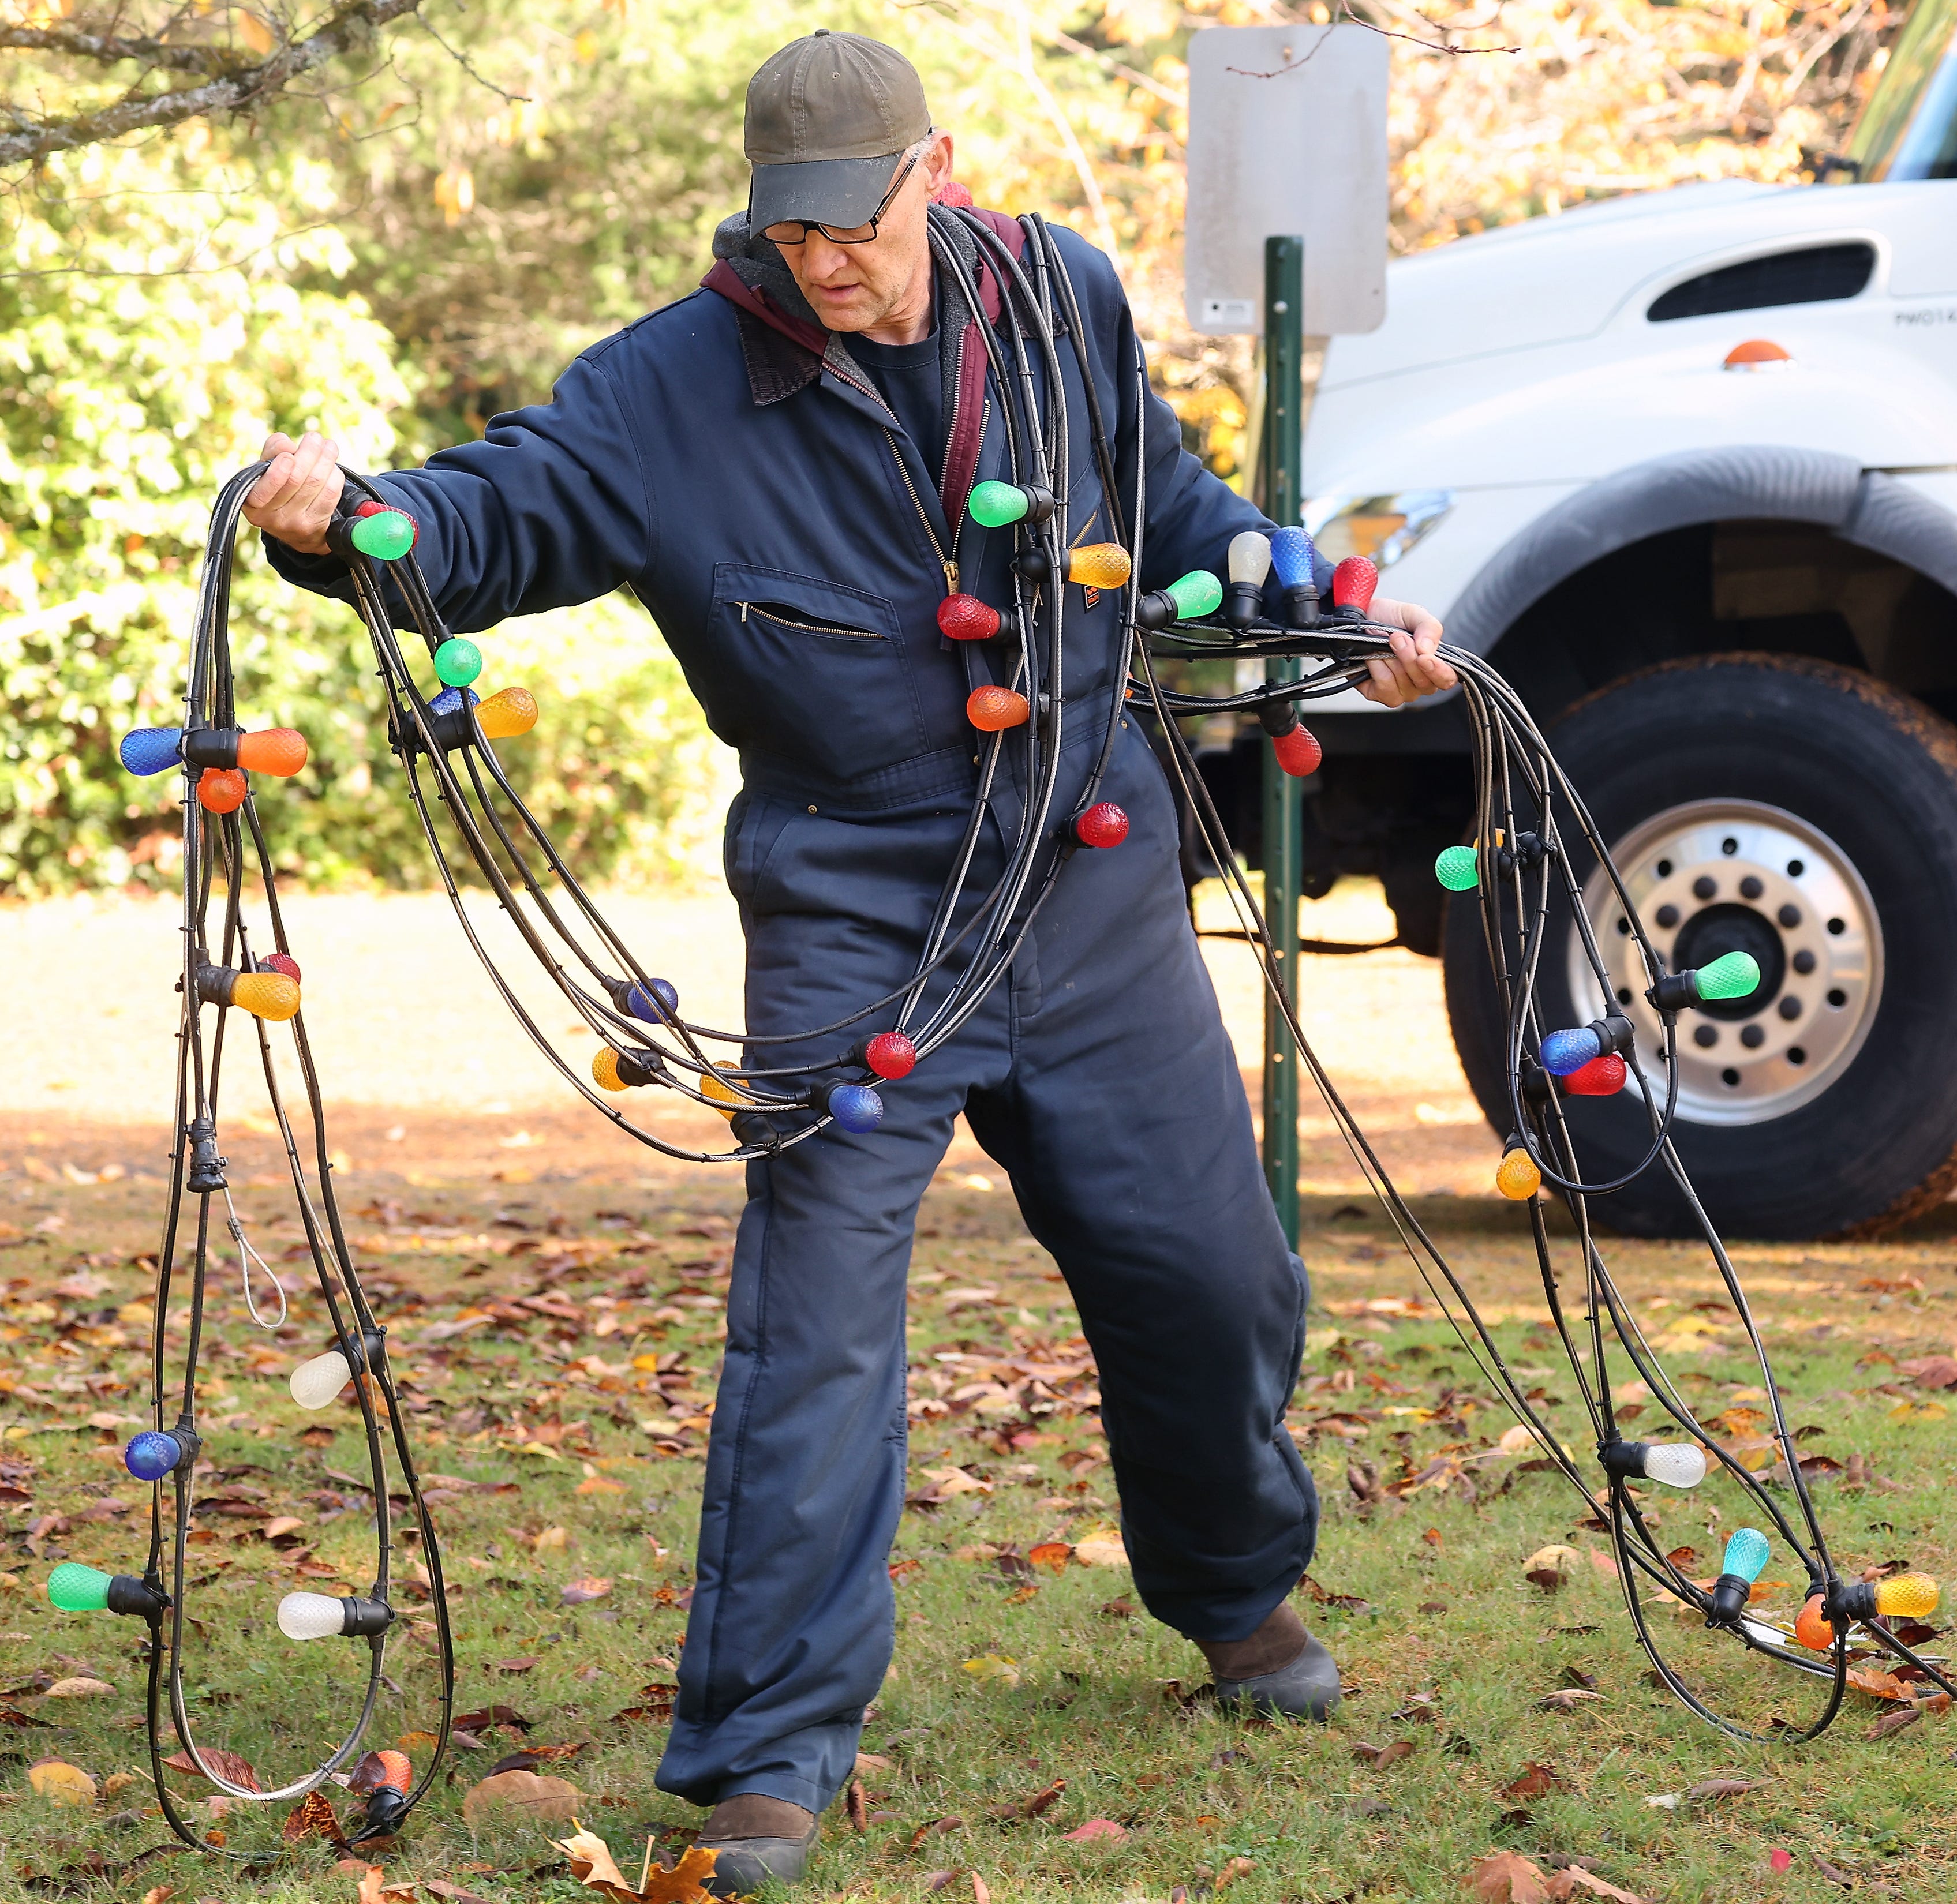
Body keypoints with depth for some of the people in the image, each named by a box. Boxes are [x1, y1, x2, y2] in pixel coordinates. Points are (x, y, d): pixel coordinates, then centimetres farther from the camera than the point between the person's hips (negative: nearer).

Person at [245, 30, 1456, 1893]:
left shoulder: (1065, 304, -2)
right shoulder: (666, 393, -12)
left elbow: (1169, 506, 15)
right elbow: (497, 514, -20)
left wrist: (1331, 604, 6)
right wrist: (348, 513, -40)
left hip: (1096, 887, 4)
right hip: (852, 919, -3)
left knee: (1210, 1267, 14)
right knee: (817, 1321, -13)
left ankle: (1239, 1594, 43)